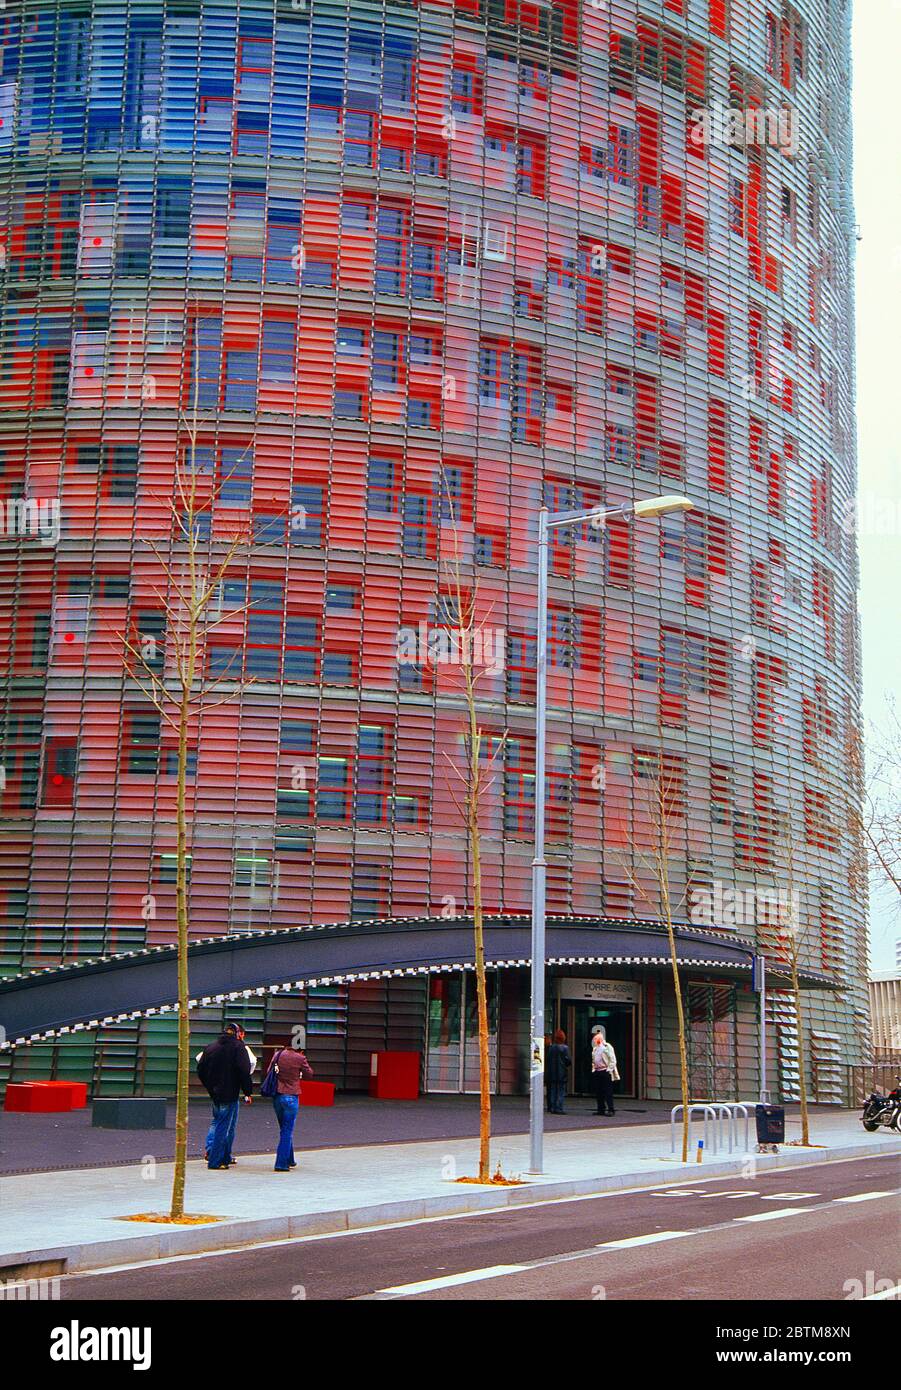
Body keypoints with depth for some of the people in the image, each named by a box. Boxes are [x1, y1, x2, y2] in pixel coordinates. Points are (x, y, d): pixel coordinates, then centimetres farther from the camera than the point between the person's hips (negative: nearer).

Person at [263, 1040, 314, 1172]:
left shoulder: (277, 1055, 1)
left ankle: (289, 1160, 31)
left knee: (285, 1129, 19)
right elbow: (309, 1075, 1)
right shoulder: (300, 1058, -11)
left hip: (276, 1096, 5)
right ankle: (281, 1163, -4)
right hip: (291, 1096, -5)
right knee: (287, 1131, 1)